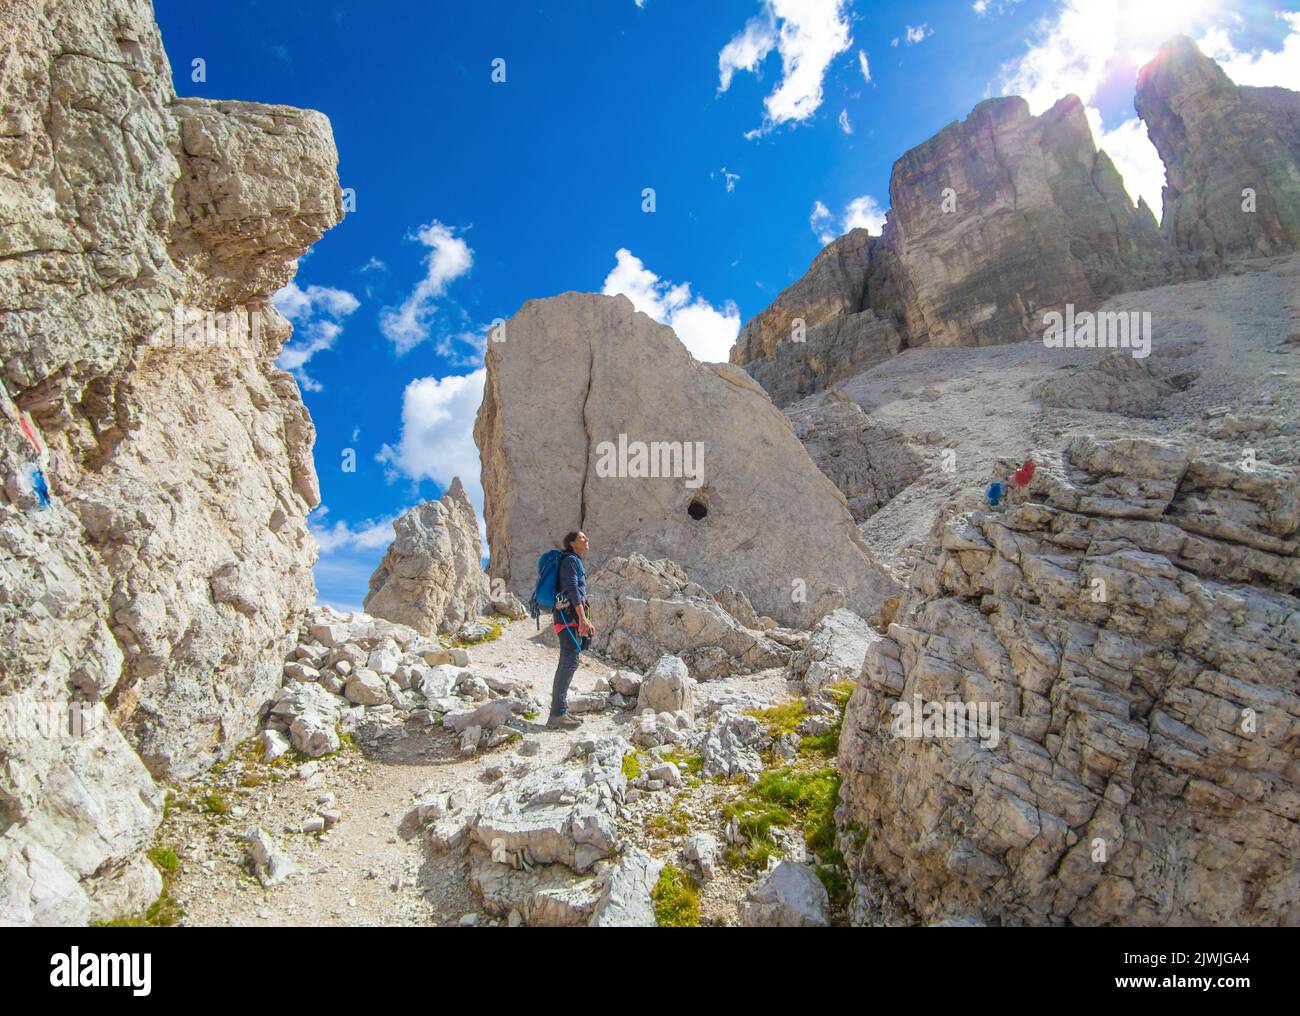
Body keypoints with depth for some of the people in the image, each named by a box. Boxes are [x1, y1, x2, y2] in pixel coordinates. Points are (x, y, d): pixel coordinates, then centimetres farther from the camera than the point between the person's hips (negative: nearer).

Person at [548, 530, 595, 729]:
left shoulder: (576, 562, 25)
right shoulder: (571, 560, -5)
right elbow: (572, 588, -17)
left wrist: (587, 621, 27)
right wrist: (583, 617, -25)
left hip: (573, 618, 10)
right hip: (568, 615, -10)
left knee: (566, 663, 7)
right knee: (570, 662, -16)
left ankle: (558, 712, 8)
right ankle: (558, 714, -20)